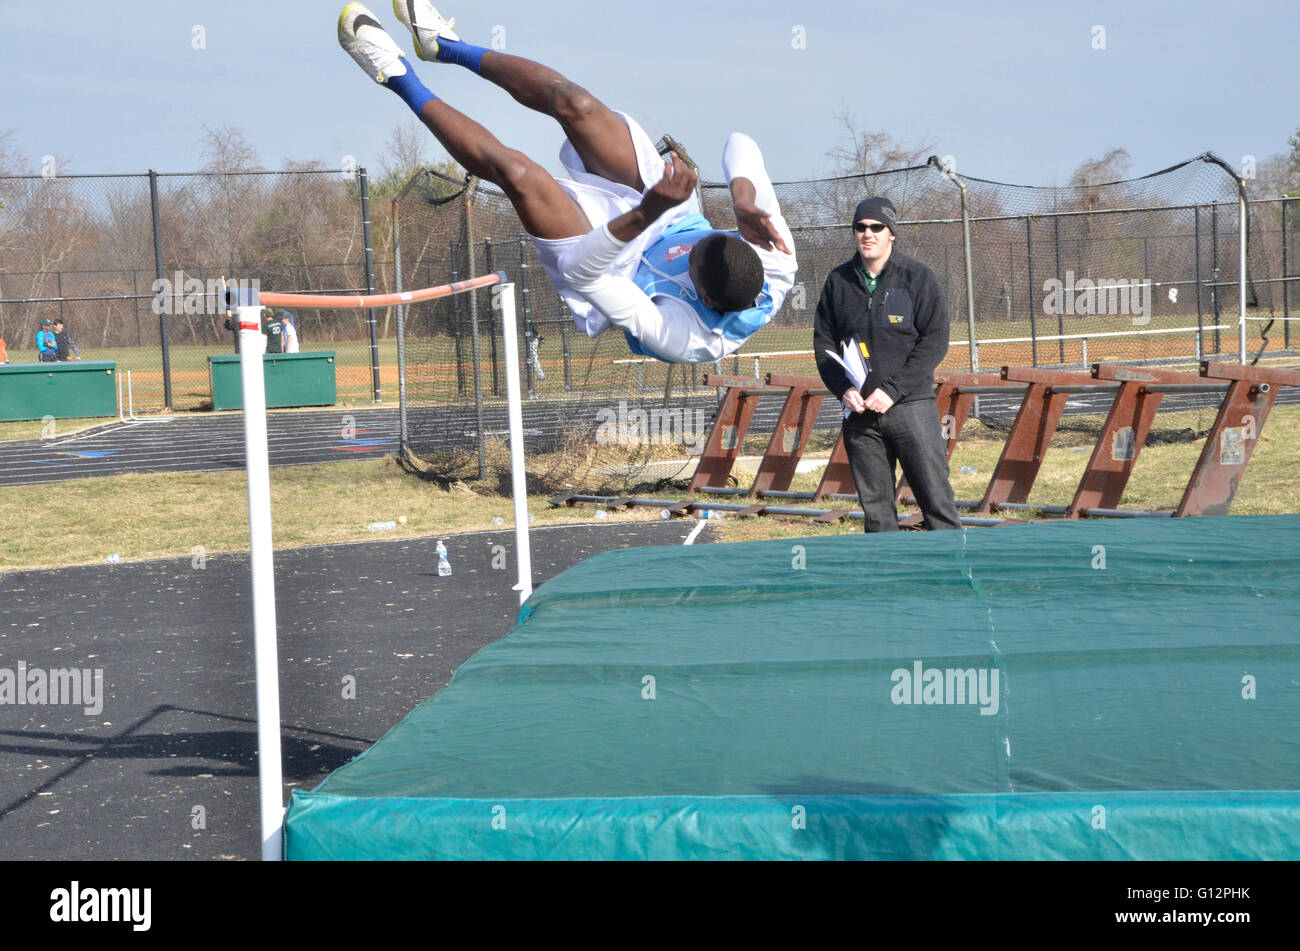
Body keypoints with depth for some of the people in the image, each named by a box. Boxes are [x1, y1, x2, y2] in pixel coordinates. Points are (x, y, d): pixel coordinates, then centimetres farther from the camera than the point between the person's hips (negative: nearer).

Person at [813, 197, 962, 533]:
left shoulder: (918, 277, 0)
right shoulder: (838, 281, 9)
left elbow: (934, 341, -5)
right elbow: (823, 341, 12)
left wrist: (893, 390, -13)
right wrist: (843, 388, -5)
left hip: (911, 406, -3)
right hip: (859, 410, 3)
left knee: (936, 500, -5)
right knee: (875, 507, 5)